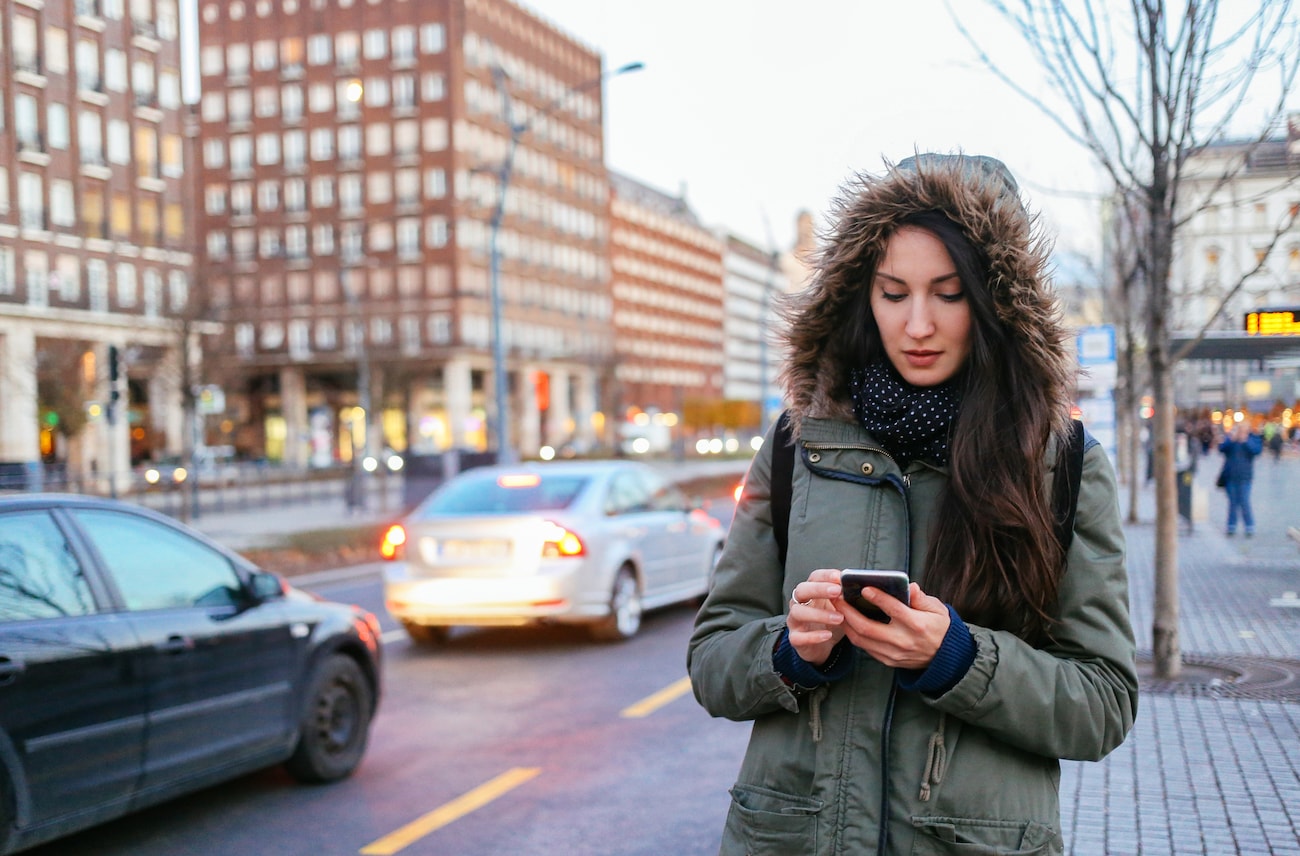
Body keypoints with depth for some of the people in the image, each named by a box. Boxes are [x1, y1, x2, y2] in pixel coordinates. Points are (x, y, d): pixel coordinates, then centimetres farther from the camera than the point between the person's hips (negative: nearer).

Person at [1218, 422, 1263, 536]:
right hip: (1230, 476, 2)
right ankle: (1231, 527, 18)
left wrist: (1245, 441, -25)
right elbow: (1221, 448, -10)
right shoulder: (1229, 437, 2)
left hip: (1244, 476, -2)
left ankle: (1250, 527, 3)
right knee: (1233, 502, 10)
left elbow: (1257, 450, -16)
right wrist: (1231, 440, -24)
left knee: (1244, 502, -6)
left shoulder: (1253, 438, -1)